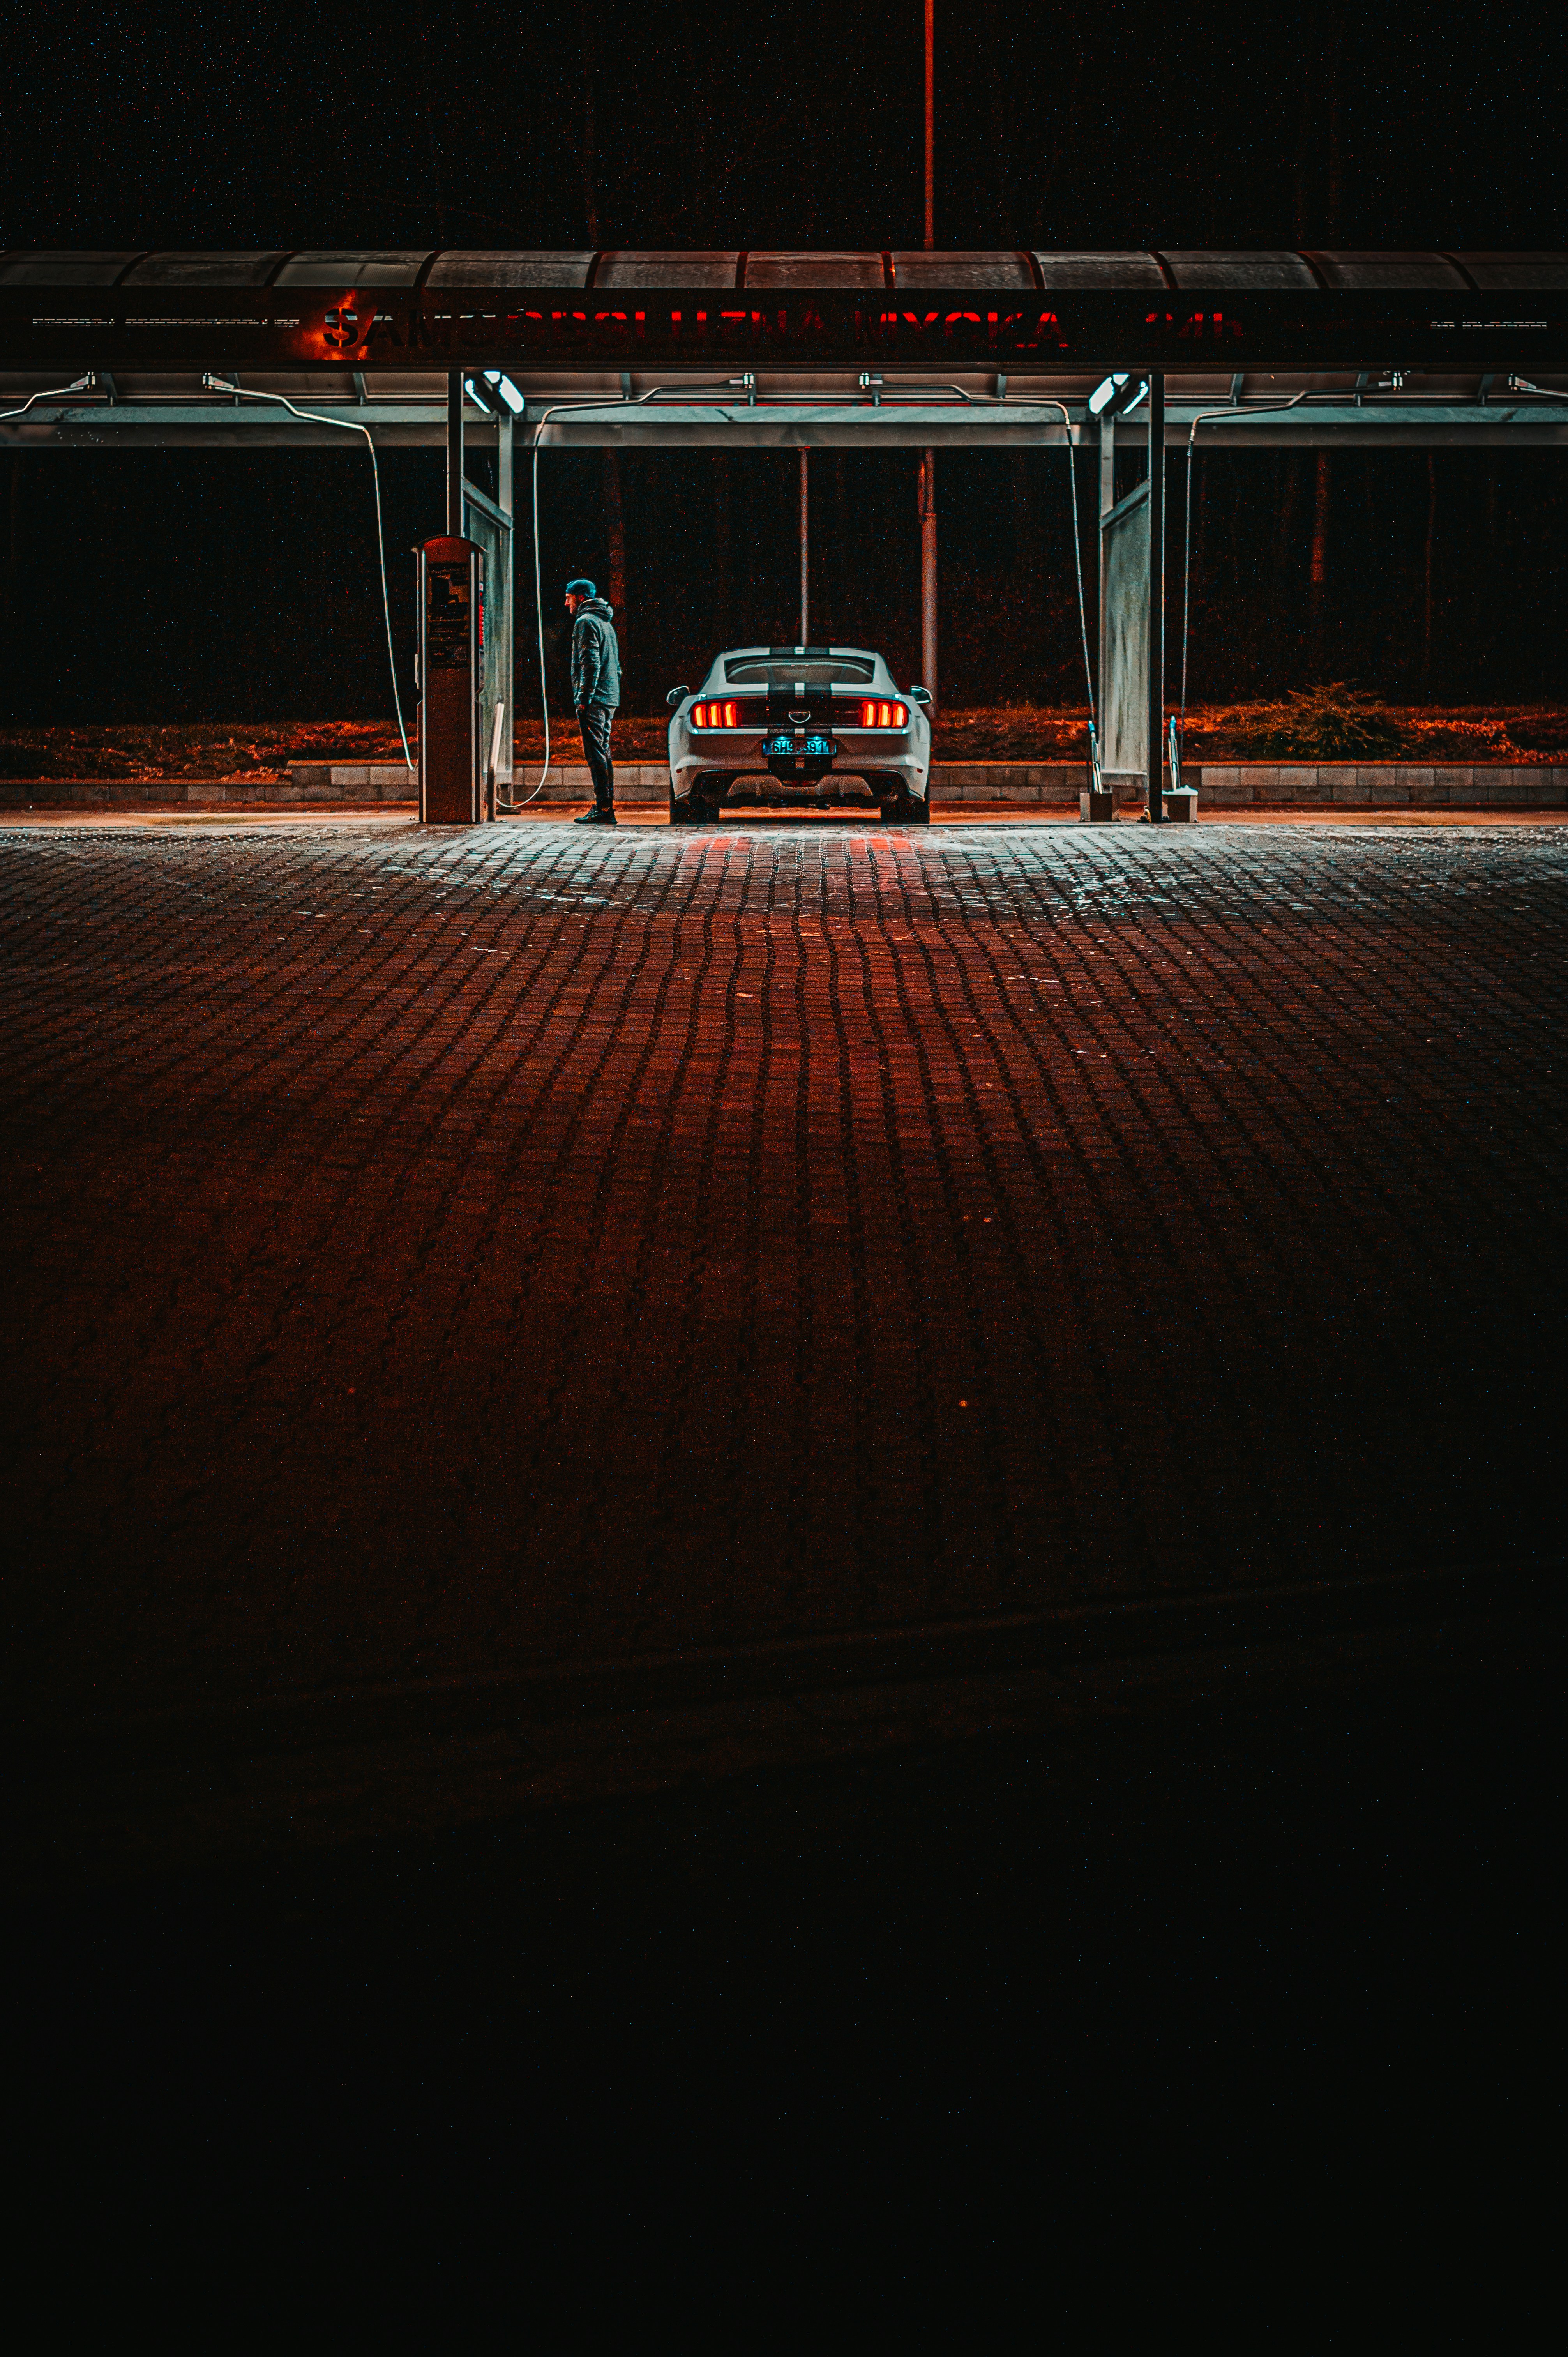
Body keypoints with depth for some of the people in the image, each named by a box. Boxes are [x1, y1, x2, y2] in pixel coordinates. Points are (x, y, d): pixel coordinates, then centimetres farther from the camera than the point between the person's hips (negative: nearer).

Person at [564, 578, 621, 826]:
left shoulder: (585, 621, -8)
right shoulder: (606, 623, 22)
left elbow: (591, 663, -18)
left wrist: (584, 698, -19)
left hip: (594, 699, -10)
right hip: (610, 698, 10)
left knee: (596, 754, -10)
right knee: (603, 753, 12)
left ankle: (604, 809, -14)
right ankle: (606, 807, 12)